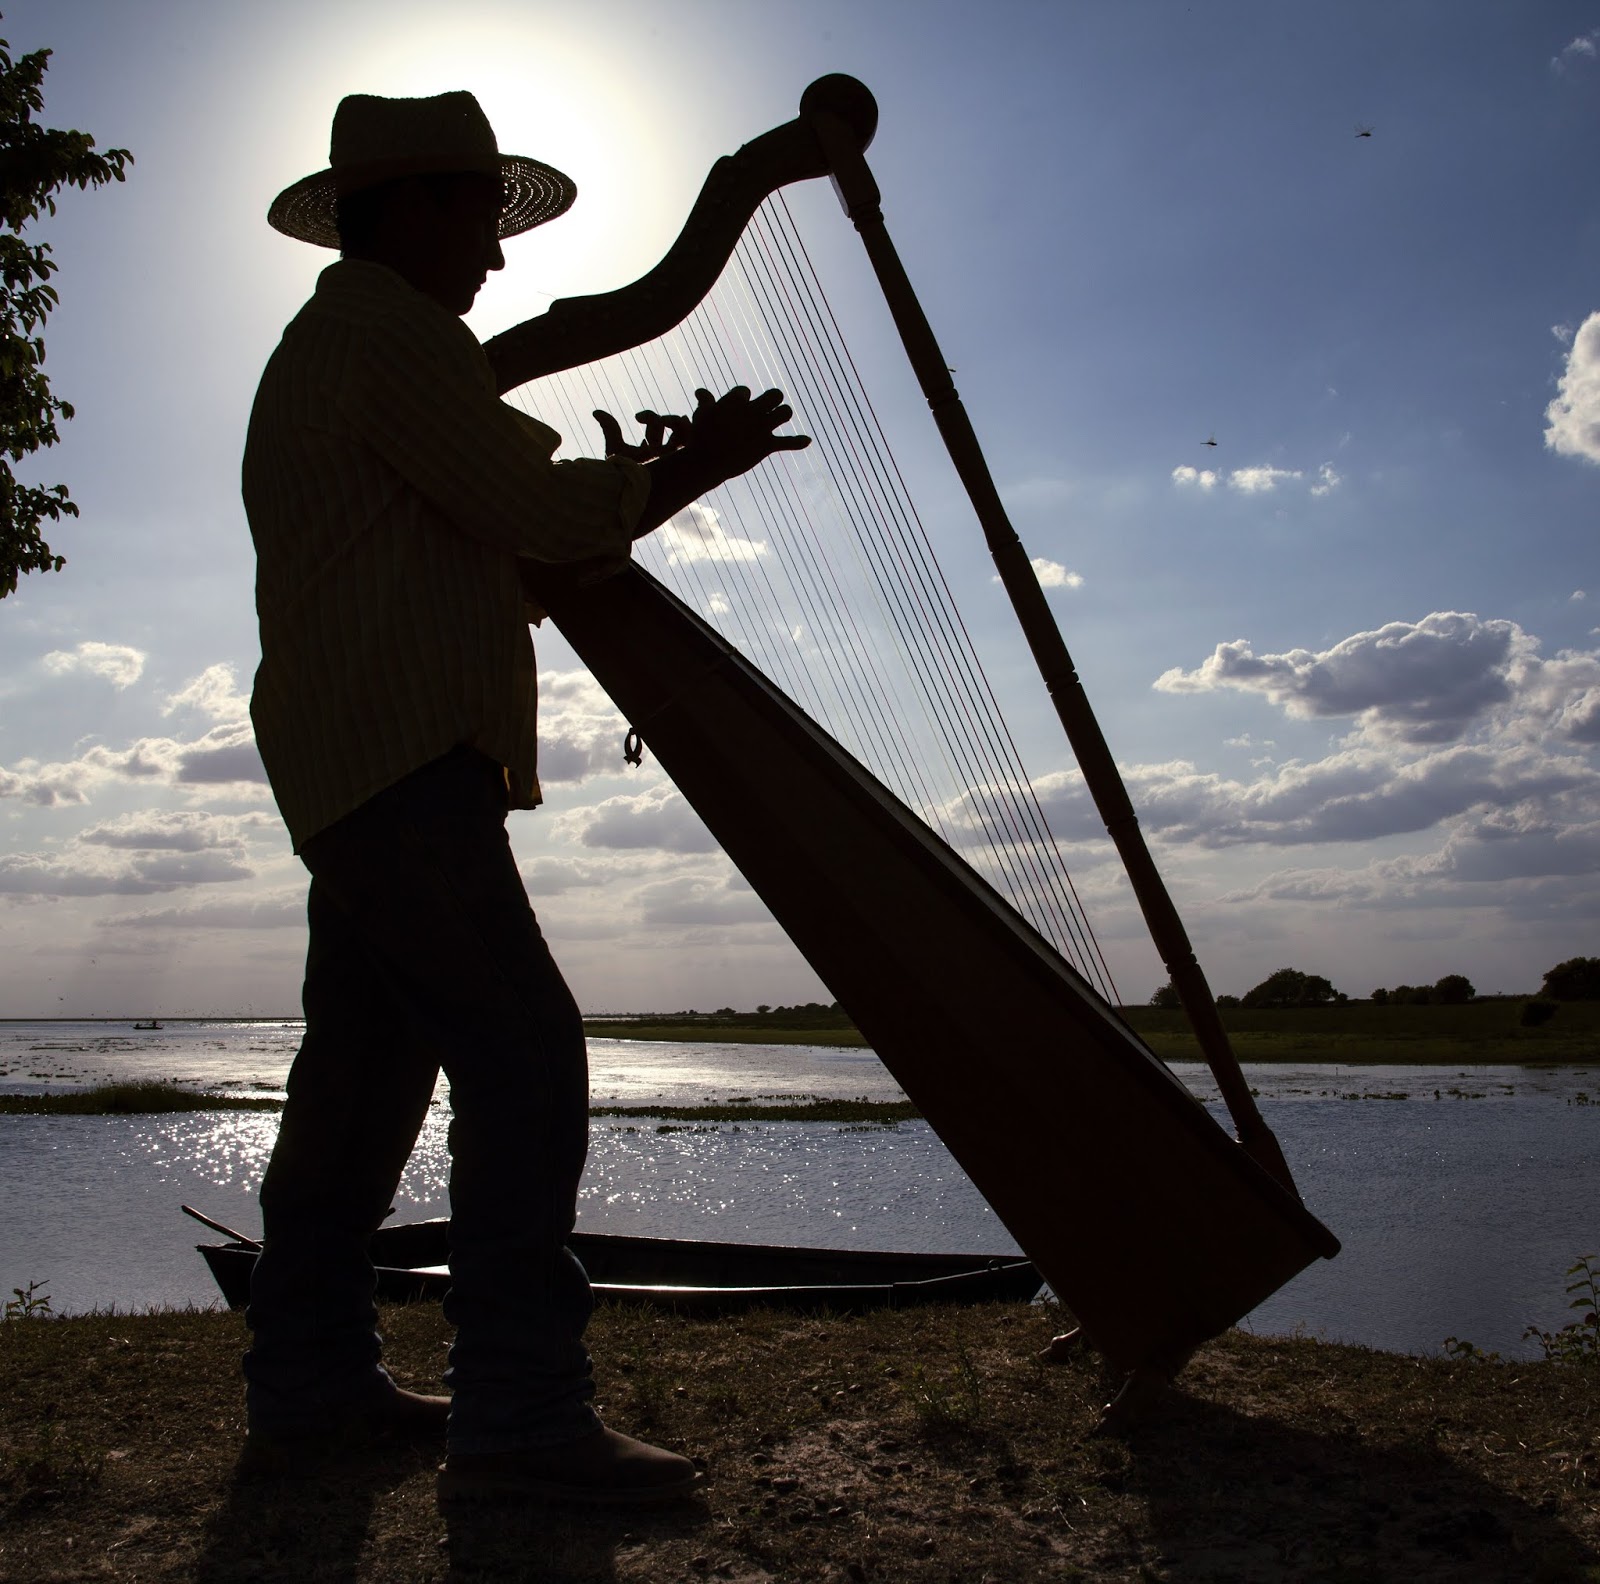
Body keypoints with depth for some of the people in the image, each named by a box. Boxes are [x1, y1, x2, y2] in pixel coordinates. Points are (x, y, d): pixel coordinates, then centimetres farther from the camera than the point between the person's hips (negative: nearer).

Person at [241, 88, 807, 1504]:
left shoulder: (336, 345, 27)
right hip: (404, 761, -11)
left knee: (365, 1068, 11)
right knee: (523, 1054, -14)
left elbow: (492, 549, 23)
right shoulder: (389, 333, -5)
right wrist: (677, 472, 4)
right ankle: (521, 1416, -13)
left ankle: (312, 1381, 18)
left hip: (357, 766, 11)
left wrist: (642, 482, 16)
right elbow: (536, 508, -12)